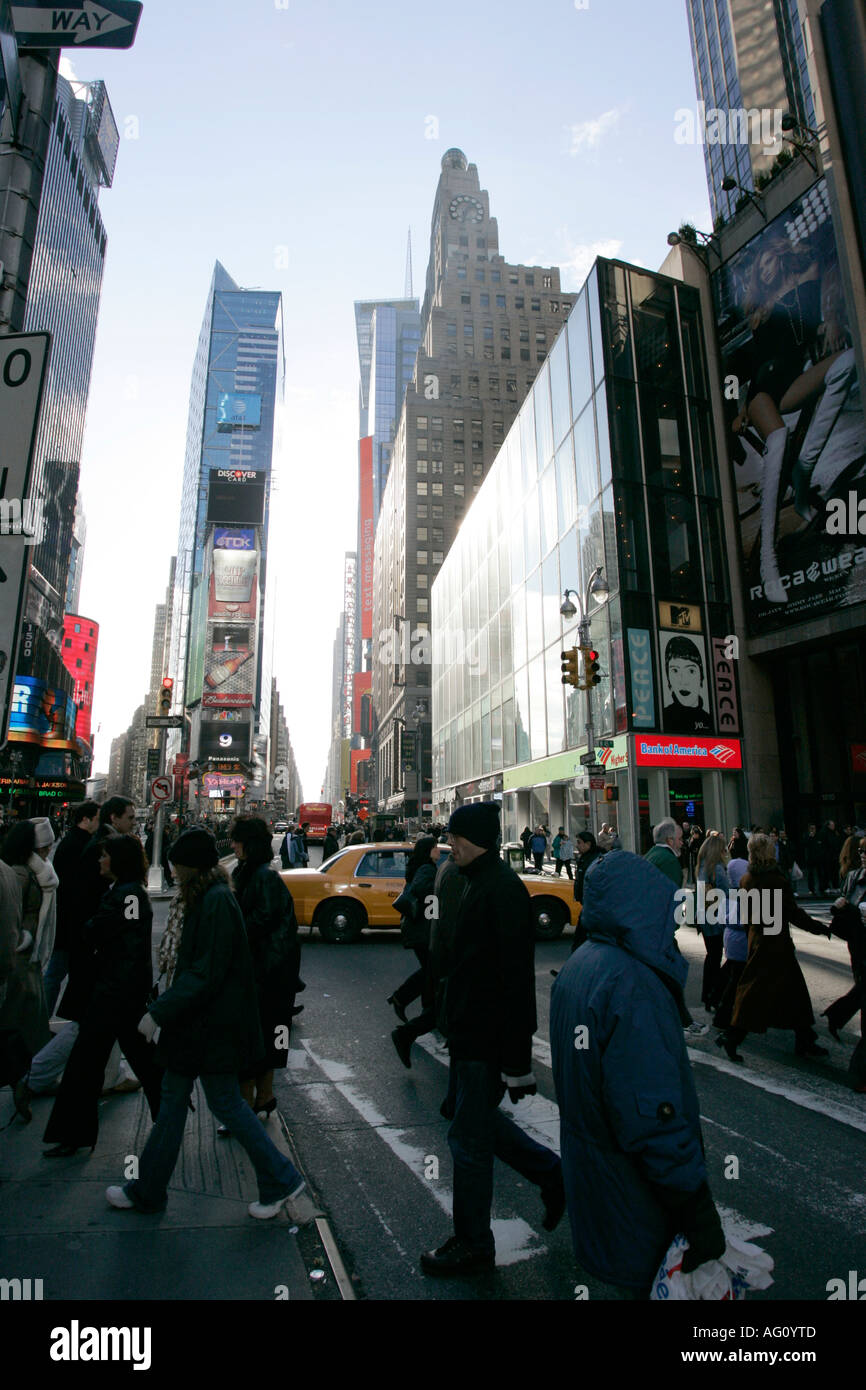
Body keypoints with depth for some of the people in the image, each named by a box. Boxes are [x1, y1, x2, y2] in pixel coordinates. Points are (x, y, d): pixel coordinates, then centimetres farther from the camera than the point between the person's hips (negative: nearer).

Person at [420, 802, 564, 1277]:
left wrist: (517, 1063, -23)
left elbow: (517, 980, -25)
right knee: (477, 1119, 22)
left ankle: (473, 1245, 26)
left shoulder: (502, 890, -23)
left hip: (487, 1040, -10)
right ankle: (551, 1172, 36)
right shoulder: (483, 884, 9)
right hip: (472, 1034, 10)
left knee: (470, 1139, 6)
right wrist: (457, 1025, 21)